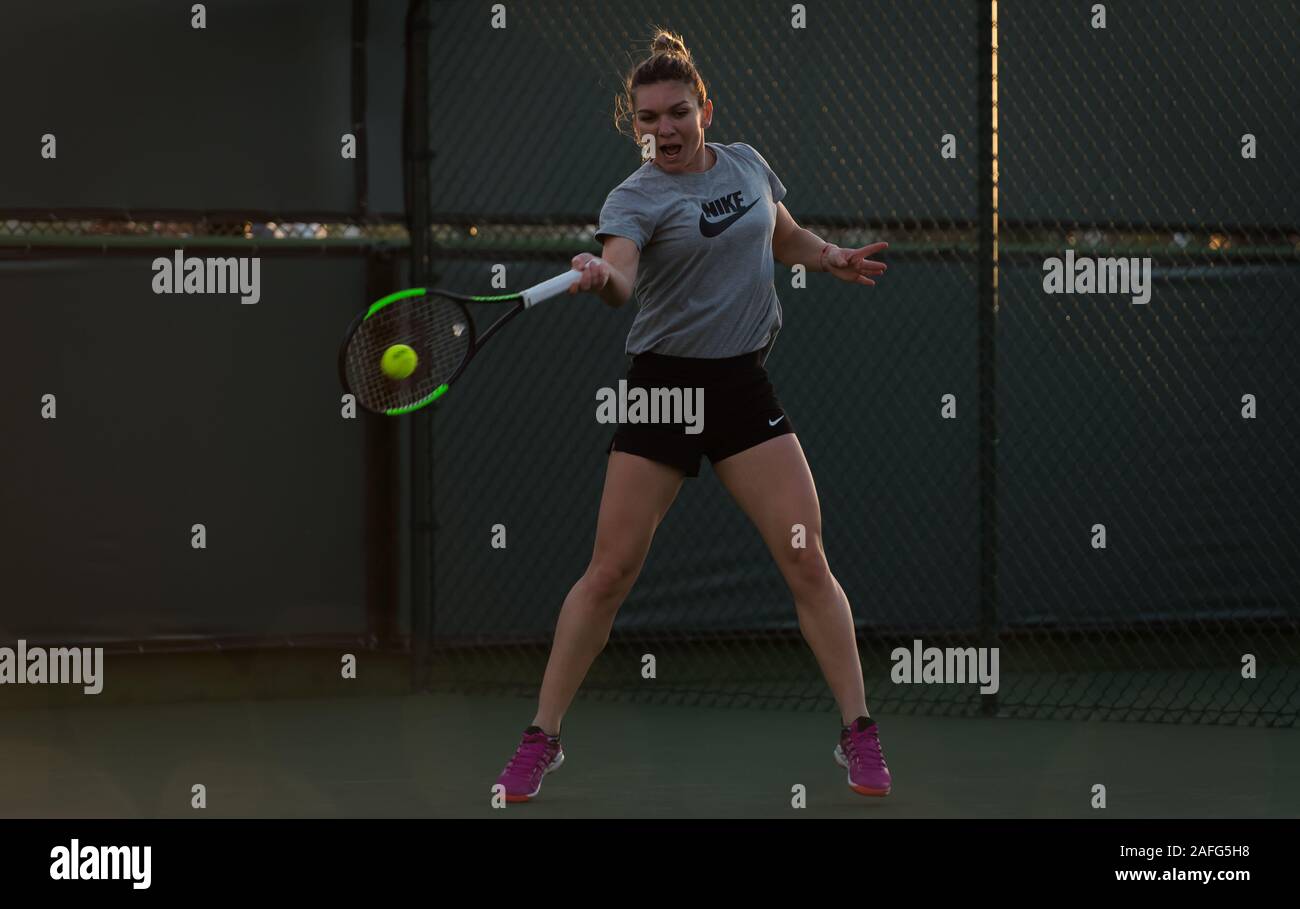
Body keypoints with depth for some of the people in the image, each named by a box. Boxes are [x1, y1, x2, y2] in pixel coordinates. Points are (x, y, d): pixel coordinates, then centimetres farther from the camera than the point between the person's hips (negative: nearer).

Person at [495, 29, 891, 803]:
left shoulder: (747, 165, 5)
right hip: (664, 383, -3)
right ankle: (543, 739, 8)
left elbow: (788, 237, 25)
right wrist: (601, 278, -56)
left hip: (745, 385, 3)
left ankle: (859, 735, 5)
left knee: (806, 562, -5)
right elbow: (620, 275, -33)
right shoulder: (636, 198, -11)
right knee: (611, 571, -3)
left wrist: (833, 258, 5)